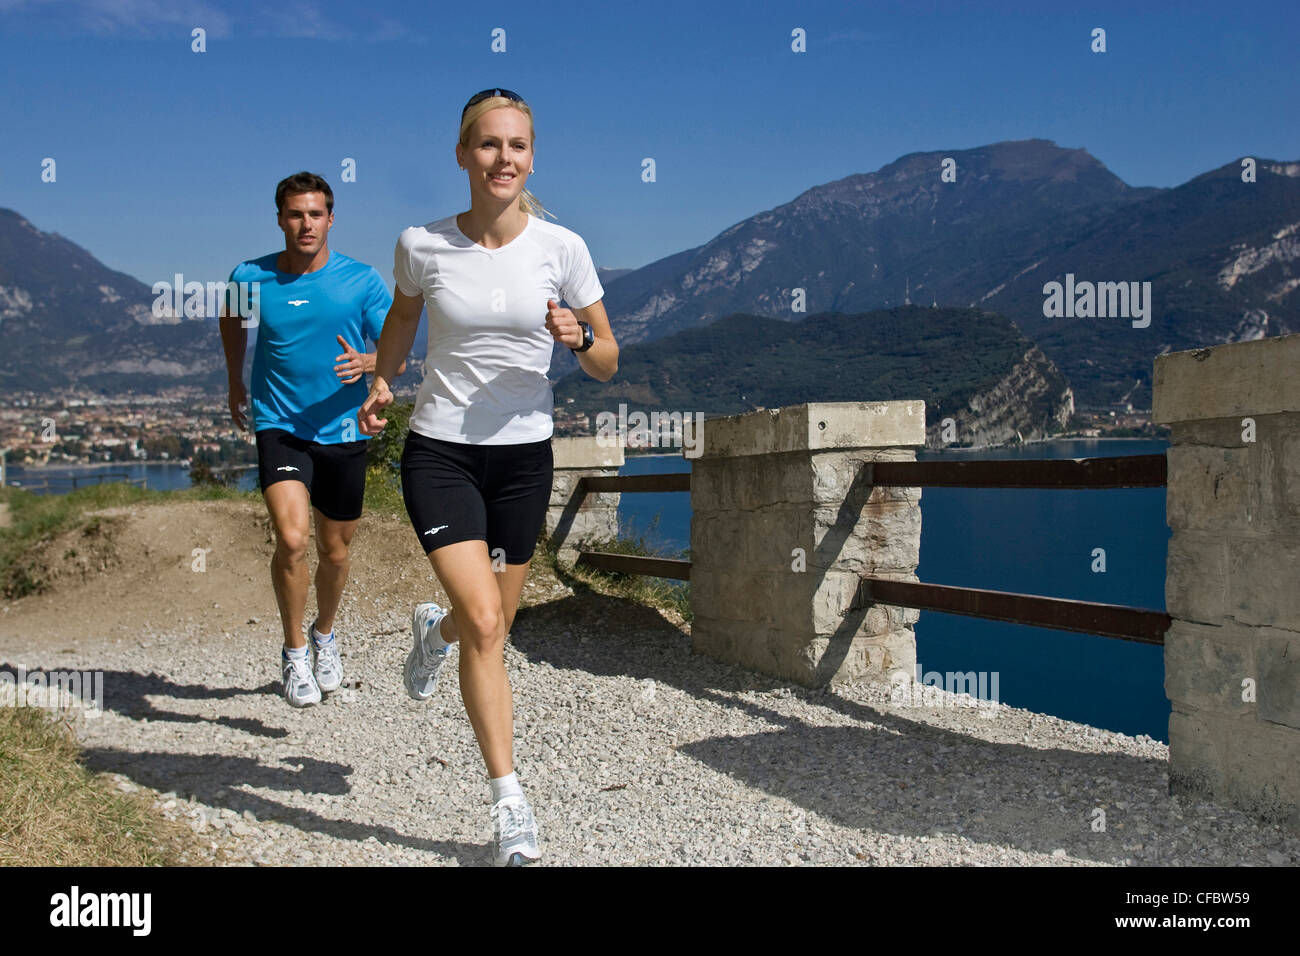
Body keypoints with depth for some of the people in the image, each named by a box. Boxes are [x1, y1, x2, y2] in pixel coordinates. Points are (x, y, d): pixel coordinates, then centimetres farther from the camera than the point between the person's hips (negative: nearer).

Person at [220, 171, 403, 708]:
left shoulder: (362, 281, -5)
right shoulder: (250, 278, -3)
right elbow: (231, 317, 21)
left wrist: (365, 363, -26)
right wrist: (234, 380, 28)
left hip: (342, 430, 1)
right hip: (278, 427, -1)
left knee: (335, 552, 12)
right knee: (291, 538, -21)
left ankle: (325, 635, 42)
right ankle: (293, 652, 0)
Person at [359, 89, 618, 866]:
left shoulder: (562, 247, -6)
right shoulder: (422, 245, -5)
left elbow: (608, 363, 1)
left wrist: (578, 337, -19)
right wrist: (382, 380, 3)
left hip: (524, 455, 2)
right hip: (439, 451, -1)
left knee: (491, 626, 13)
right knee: (484, 623, -14)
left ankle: (435, 630, 52)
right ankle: (509, 797, -1)